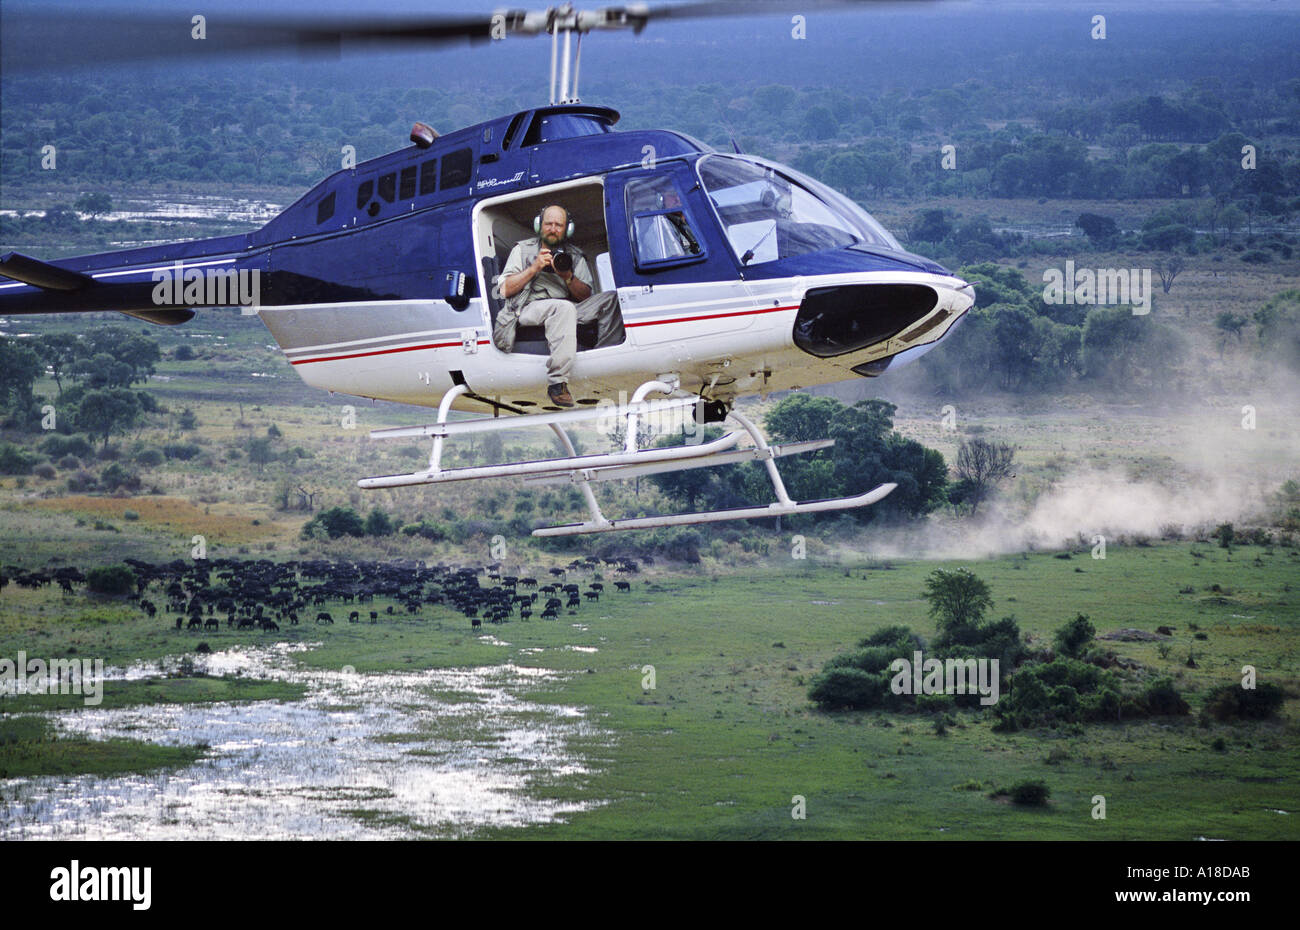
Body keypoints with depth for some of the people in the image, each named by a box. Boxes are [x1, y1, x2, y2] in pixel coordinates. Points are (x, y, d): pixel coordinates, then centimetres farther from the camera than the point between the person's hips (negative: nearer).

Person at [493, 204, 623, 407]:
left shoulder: (575, 256, 22)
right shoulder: (522, 249, 17)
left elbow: (586, 297, 11)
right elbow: (506, 290, 4)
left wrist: (568, 276, -8)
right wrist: (534, 268, -4)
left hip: (567, 310, 4)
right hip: (529, 309, -4)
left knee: (611, 298, -17)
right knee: (564, 308, -39)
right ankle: (557, 382, -47)